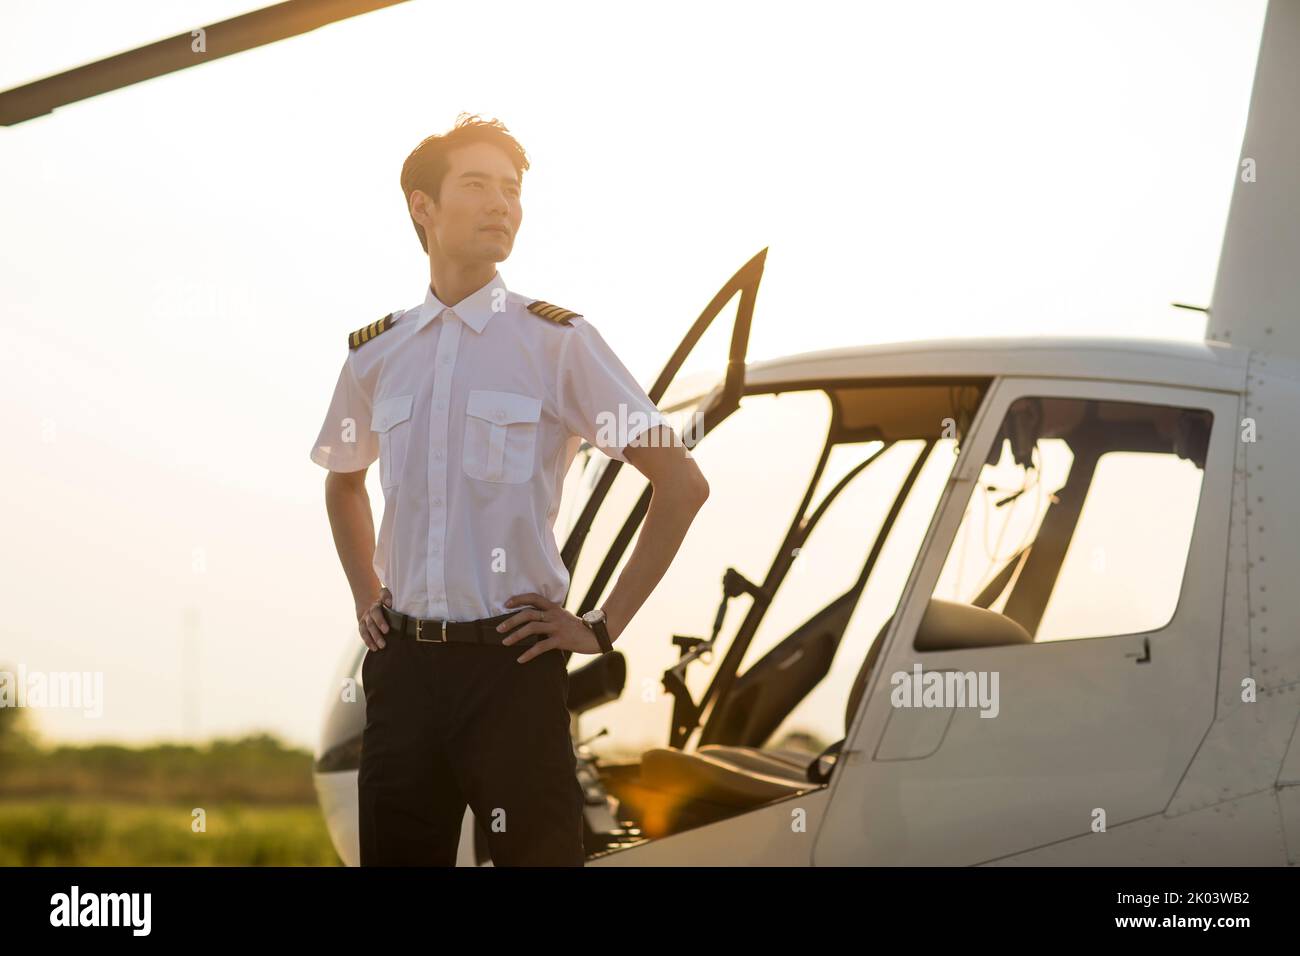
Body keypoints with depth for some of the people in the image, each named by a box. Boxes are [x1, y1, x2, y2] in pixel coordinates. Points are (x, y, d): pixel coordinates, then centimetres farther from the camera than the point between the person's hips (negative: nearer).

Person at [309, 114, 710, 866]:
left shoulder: (556, 341, -5)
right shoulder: (375, 354, 8)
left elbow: (682, 483, -5)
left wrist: (604, 628, -6)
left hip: (512, 663, -4)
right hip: (403, 663, 4)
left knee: (536, 851, 0)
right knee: (398, 853, 10)